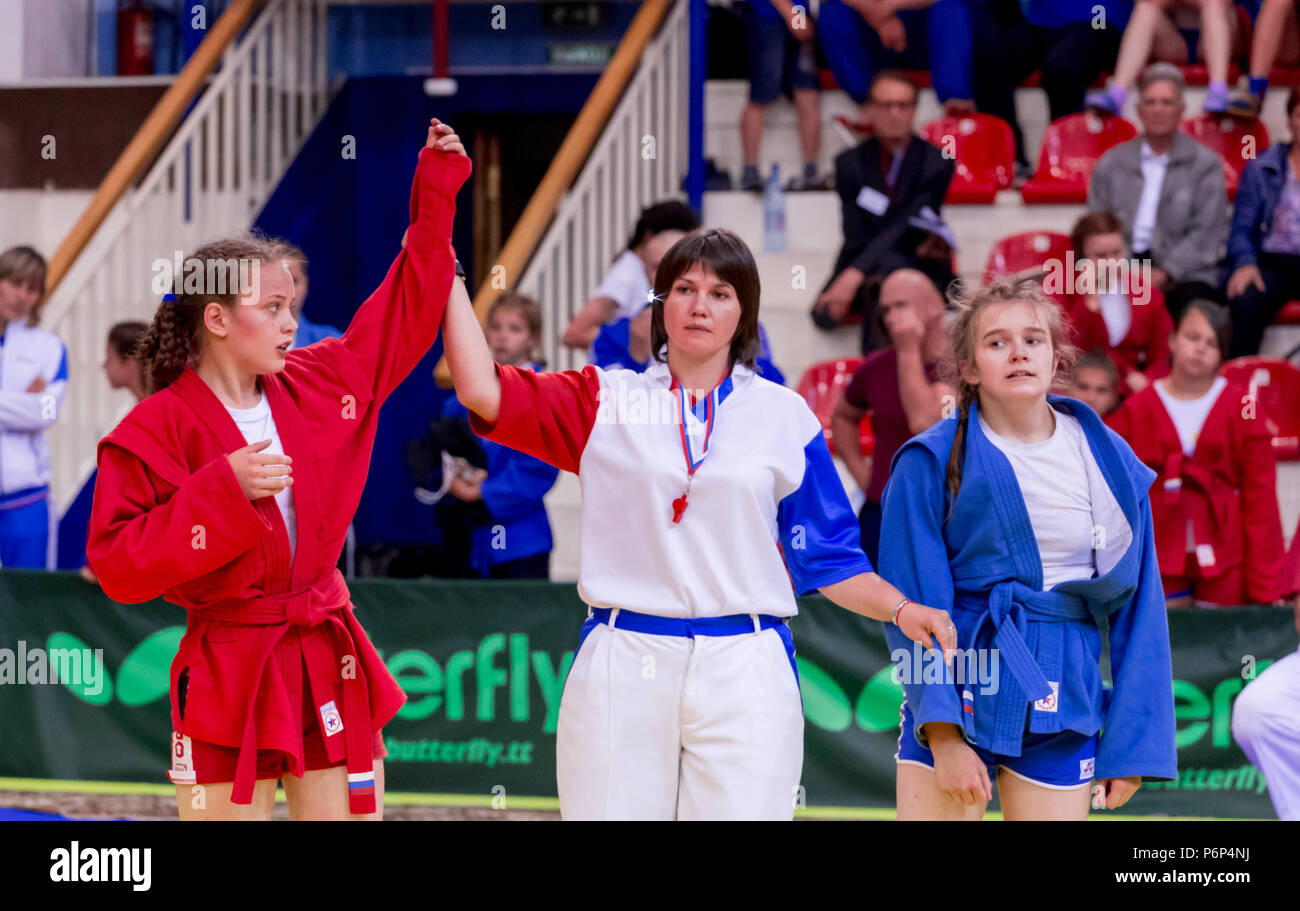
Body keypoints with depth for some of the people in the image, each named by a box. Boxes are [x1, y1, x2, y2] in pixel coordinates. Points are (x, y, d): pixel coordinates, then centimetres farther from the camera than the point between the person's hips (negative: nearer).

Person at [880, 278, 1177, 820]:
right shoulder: (932, 464, -3)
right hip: (957, 692, -2)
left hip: (1061, 707, 2)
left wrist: (1133, 744, 2)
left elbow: (1137, 608, 8)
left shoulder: (1111, 465, 5)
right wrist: (943, 736, -13)